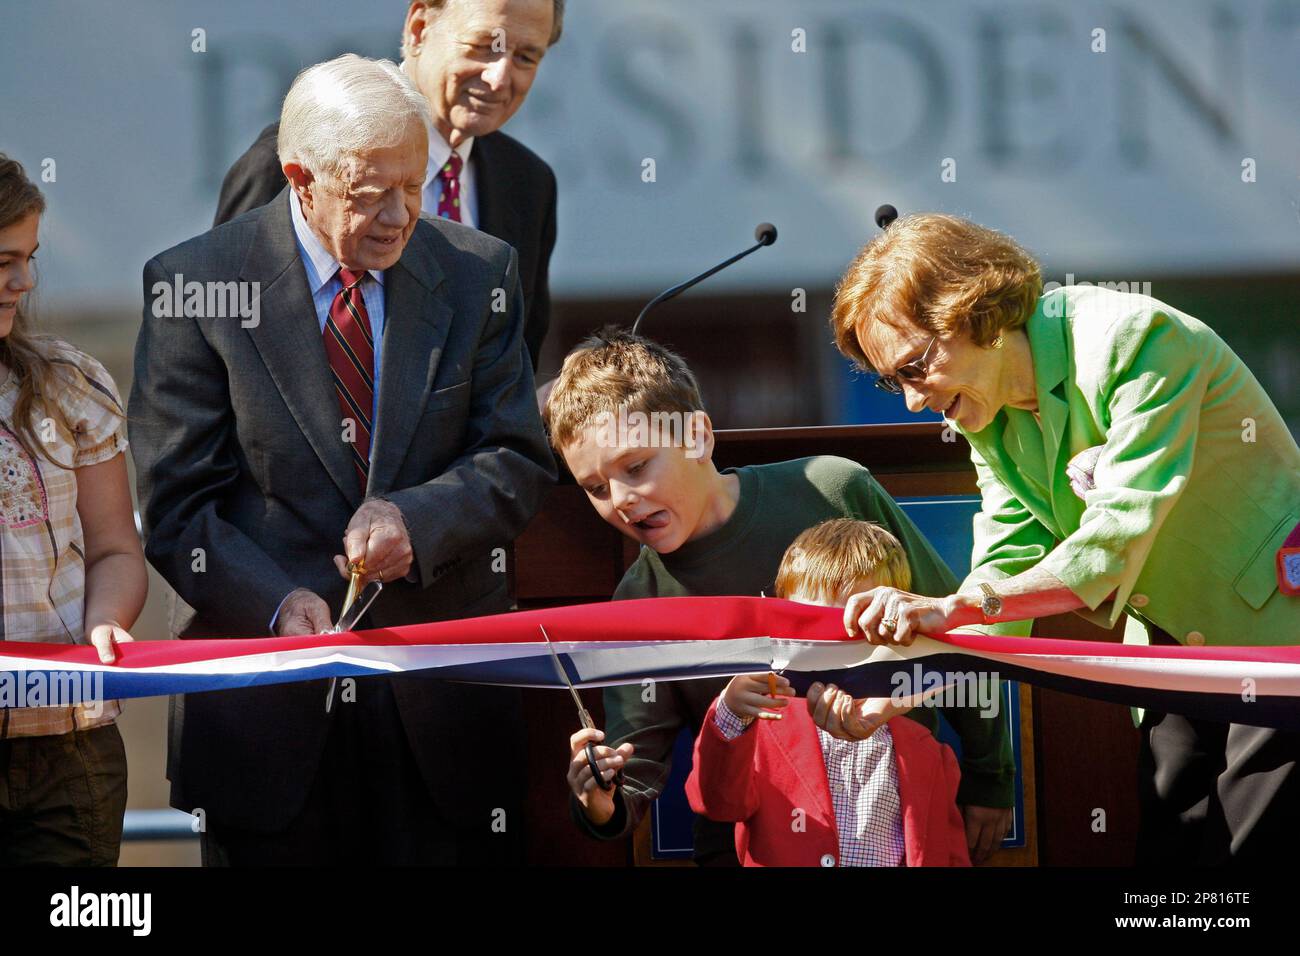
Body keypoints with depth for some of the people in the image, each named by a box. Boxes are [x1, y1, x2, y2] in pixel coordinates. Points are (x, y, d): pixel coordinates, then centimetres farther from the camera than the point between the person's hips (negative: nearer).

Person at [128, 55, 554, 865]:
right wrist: (276, 603, -21)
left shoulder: (480, 274, 5)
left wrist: (418, 518, -15)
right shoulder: (193, 283, -3)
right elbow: (178, 504, -4)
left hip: (445, 701, 2)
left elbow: (521, 464, 5)